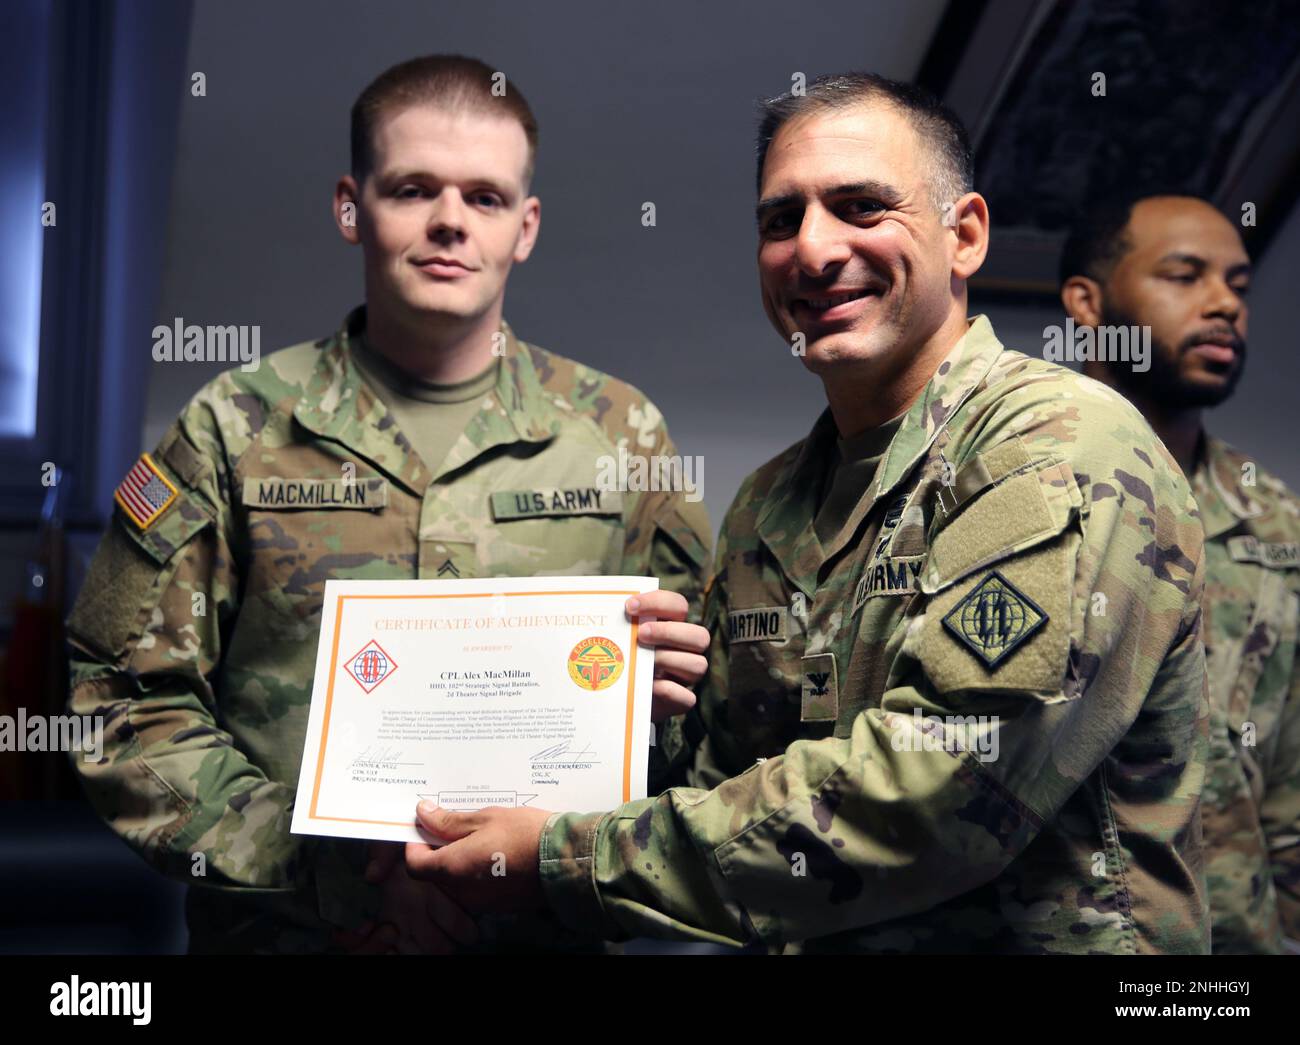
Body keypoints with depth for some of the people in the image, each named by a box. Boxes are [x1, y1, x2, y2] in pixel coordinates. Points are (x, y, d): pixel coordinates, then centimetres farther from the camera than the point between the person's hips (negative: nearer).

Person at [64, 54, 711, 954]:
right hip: (285, 930, -1)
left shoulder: (619, 431, 1)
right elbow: (127, 701, -6)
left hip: (546, 924, 2)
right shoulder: (236, 431, -3)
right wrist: (334, 867, -17)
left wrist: (669, 689, -17)